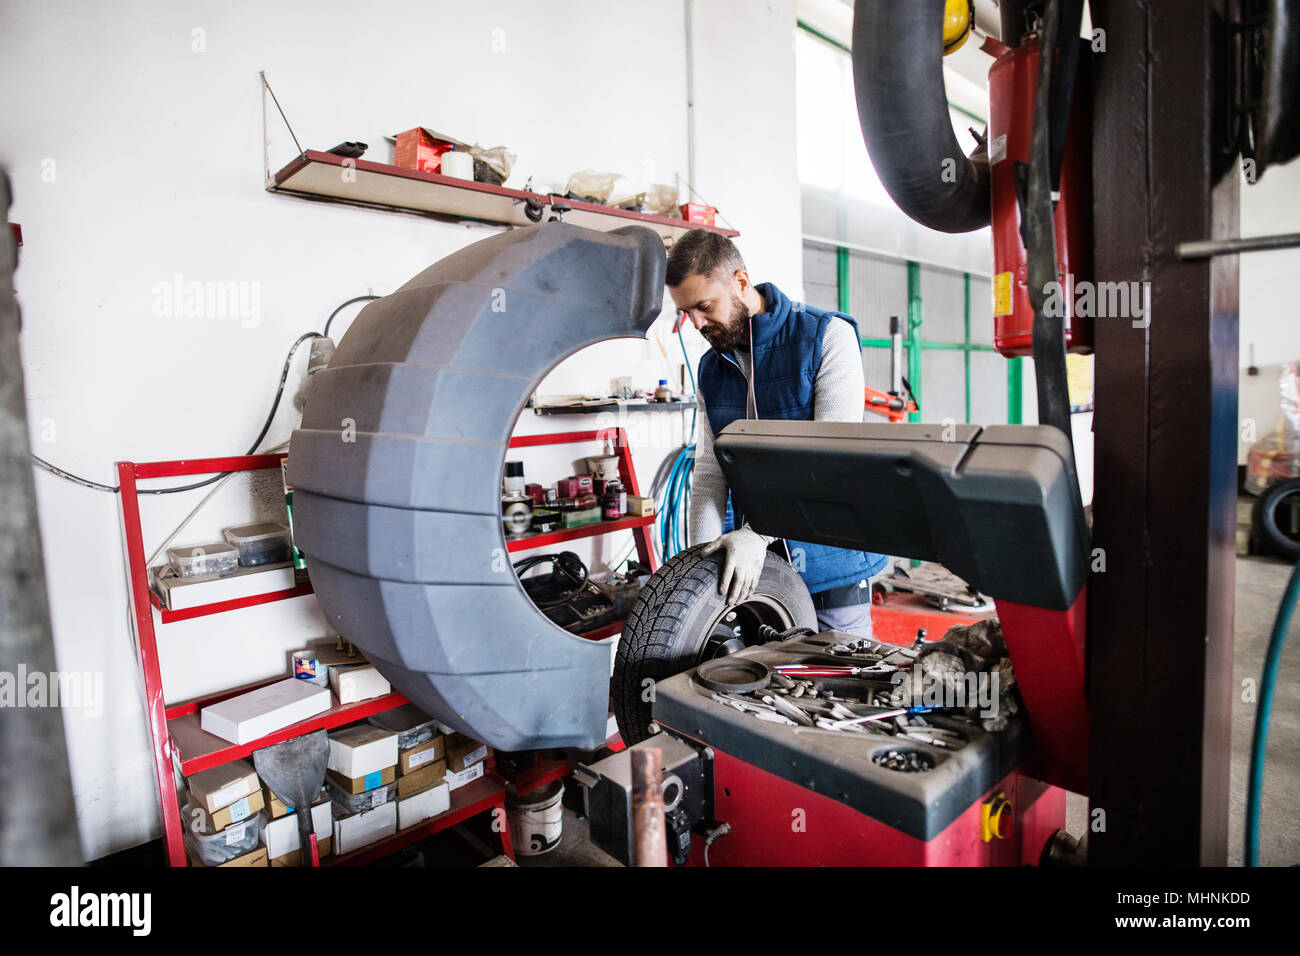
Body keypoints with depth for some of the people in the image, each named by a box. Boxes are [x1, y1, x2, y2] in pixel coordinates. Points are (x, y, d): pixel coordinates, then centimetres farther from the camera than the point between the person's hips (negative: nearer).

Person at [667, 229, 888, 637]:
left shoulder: (827, 336, -10)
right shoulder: (710, 370, 8)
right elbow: (710, 472, 5)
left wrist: (757, 533, -26)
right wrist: (702, 560, -7)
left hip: (831, 562, -4)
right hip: (758, 565, 5)